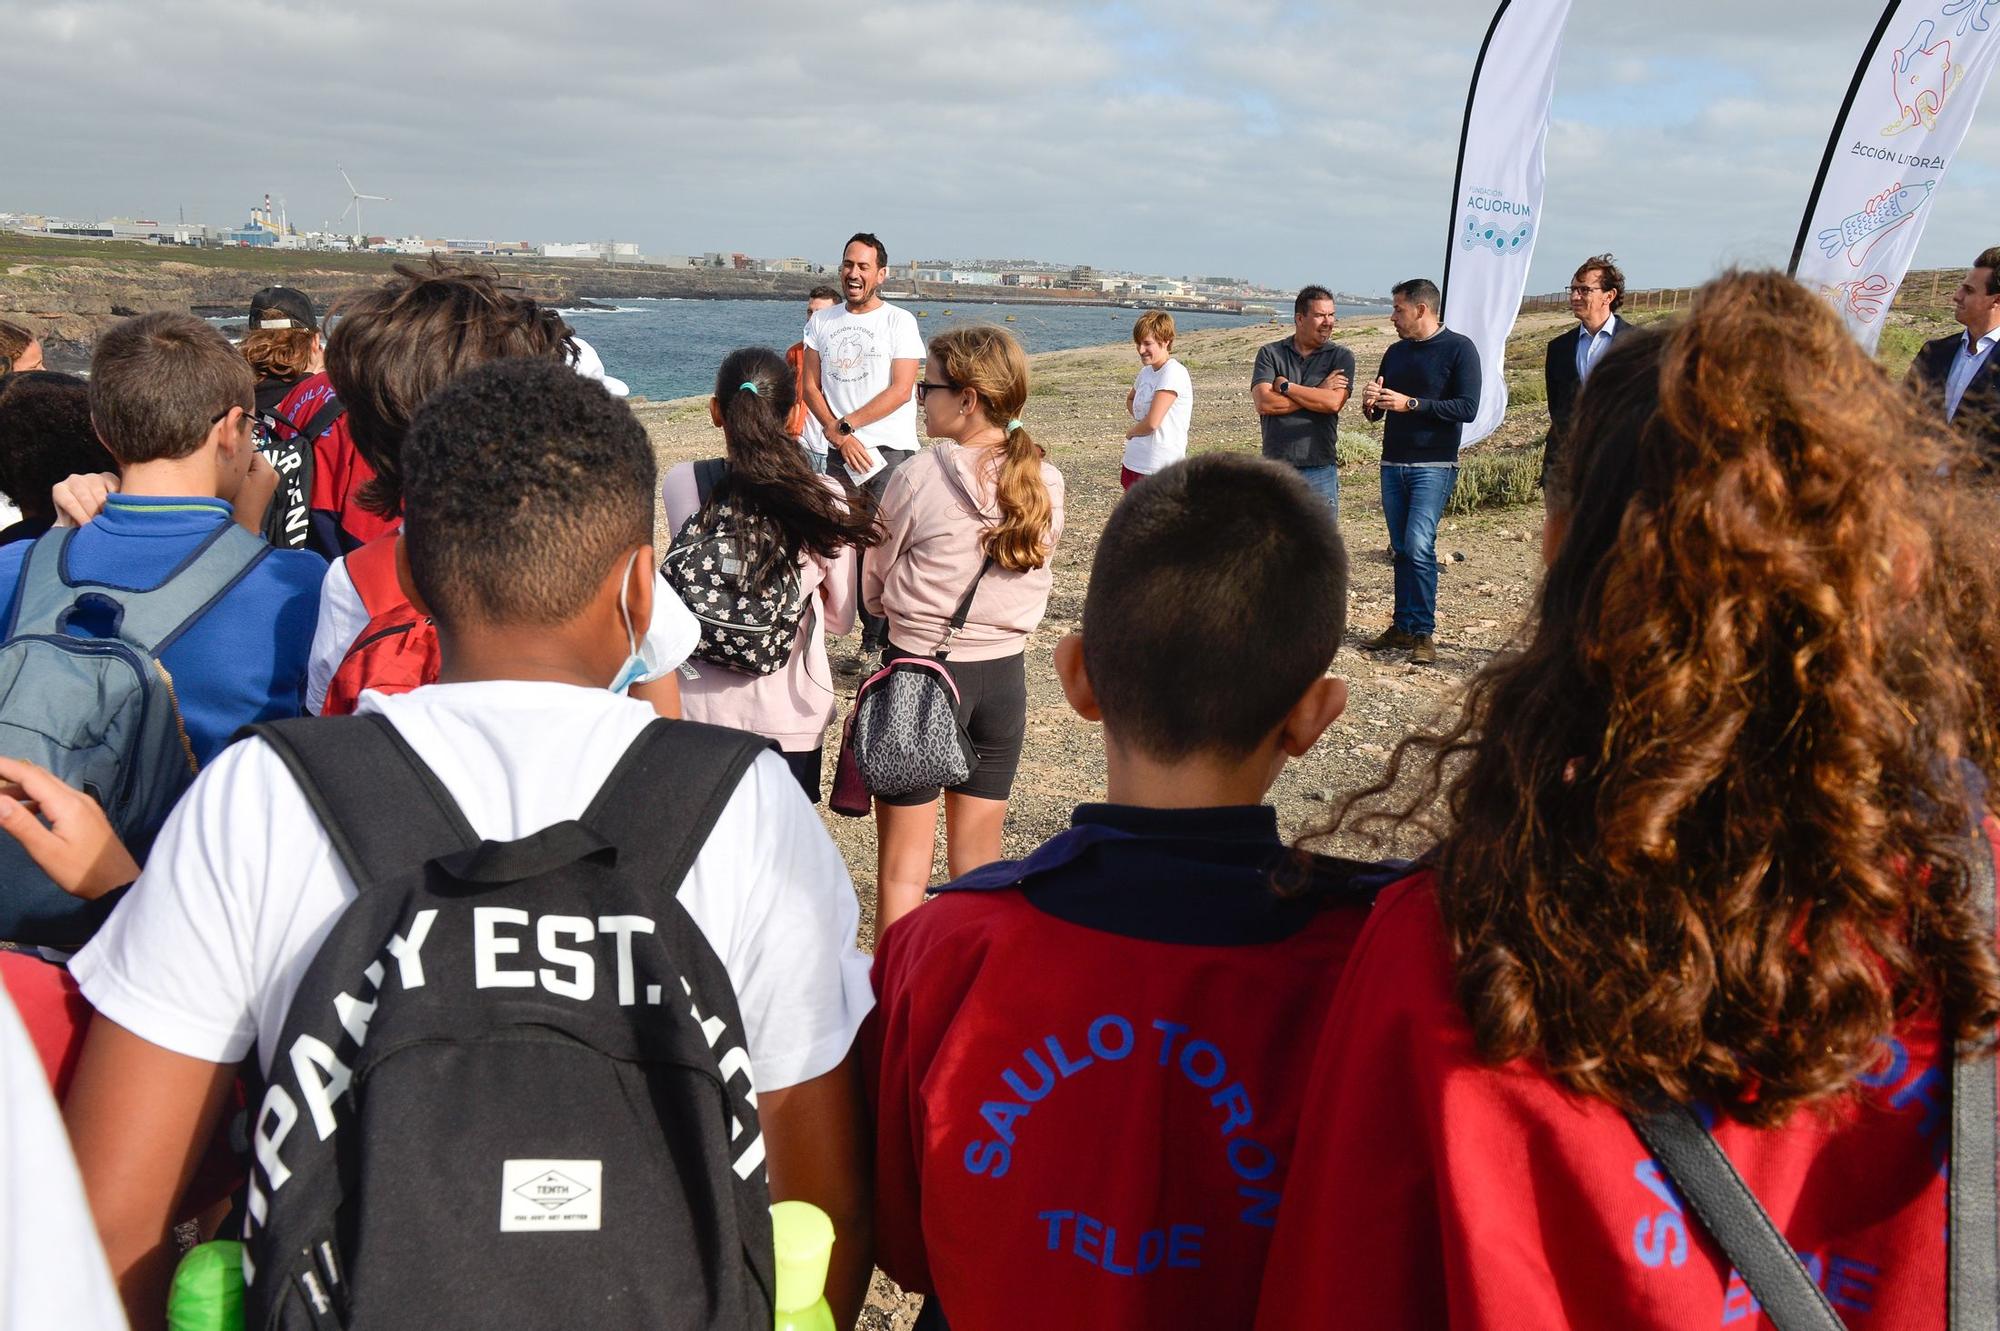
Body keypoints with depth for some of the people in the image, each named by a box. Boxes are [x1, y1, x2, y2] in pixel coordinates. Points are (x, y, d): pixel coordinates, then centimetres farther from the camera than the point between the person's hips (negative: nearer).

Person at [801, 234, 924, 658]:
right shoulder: (822, 321, 13)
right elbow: (811, 387, 8)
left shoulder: (899, 321, 1)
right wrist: (839, 437, -6)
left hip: (890, 450, -4)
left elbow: (900, 391, -7)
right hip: (840, 451, 4)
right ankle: (872, 635, 13)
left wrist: (846, 426, -9)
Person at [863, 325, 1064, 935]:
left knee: (902, 867, 7)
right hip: (1005, 677, 5)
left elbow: (873, 590, -2)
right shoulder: (1046, 484, -2)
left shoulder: (917, 479, -15)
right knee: (979, 863, 18)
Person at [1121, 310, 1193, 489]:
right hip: (1134, 462, 9)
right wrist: (1139, 422, 12)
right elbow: (1130, 399, 32)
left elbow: (1152, 423, -19)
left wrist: (1131, 431, 2)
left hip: (1160, 468, -9)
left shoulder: (1173, 373, -15)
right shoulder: (1146, 372, 10)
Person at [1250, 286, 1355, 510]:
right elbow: (1263, 403, -10)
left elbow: (1333, 402, -12)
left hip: (1320, 469, 0)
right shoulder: (1270, 353, 5)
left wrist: (1286, 386, -6)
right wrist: (1317, 393, -9)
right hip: (1276, 467, 0)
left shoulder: (1341, 357, 5)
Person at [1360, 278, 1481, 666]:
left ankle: (1423, 632, -9)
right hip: (1393, 463, 6)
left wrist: (1410, 404, -18)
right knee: (1401, 549, 8)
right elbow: (1376, 411, 20)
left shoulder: (1459, 348, -5)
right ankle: (1403, 627, 14)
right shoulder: (1396, 353, 15)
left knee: (1419, 546, -16)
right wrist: (1371, 404, -5)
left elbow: (1467, 408, -14)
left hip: (1434, 466, -6)